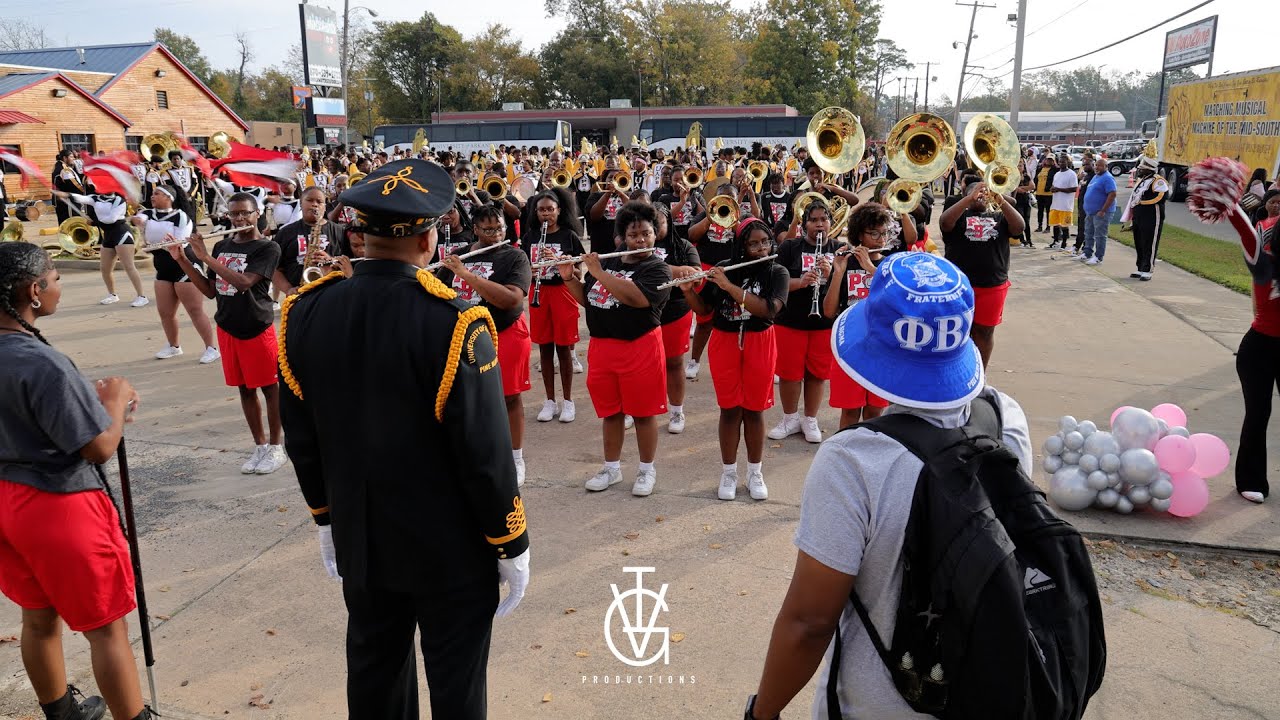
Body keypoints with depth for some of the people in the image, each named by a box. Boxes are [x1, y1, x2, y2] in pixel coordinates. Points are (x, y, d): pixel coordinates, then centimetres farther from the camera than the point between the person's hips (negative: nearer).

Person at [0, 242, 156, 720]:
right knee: (106, 627, 6)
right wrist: (116, 400, -6)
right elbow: (99, 446, -23)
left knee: (38, 617, 24)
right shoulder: (43, 363, -27)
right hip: (59, 506, -9)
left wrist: (94, 399, 5)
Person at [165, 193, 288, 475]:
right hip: (227, 328, 6)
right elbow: (210, 290, 10)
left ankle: (275, 447, 15)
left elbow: (243, 282, -23)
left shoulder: (267, 248, -10)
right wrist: (182, 260, 0)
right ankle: (260, 446, 23)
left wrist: (205, 257, -21)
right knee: (245, 389, 12)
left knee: (270, 387, 3)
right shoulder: (222, 246, 8)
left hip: (257, 328, -6)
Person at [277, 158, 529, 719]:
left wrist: (326, 518, 17)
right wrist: (512, 545, -6)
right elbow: (485, 453, -20)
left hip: (360, 544, 5)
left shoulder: (306, 314, -8)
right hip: (451, 551, -5)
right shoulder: (450, 324, -25)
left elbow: (301, 437, 3)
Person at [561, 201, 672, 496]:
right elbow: (585, 298, 16)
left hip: (639, 348, -5)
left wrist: (598, 272, -21)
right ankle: (612, 468, 27)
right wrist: (569, 278, -2)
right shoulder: (607, 262, 10)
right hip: (601, 347, 5)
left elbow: (635, 298, -26)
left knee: (643, 412, 5)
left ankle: (647, 470, 20)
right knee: (610, 411, 14)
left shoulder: (658, 269, -8)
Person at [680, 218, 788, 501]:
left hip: (759, 344, -1)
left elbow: (769, 309, -23)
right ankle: (728, 473, 17)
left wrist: (730, 287, -26)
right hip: (724, 343, 1)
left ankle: (755, 473, 20)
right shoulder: (723, 269, 0)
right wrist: (688, 290, -17)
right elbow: (703, 309, 4)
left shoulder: (777, 273, -6)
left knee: (754, 409, 7)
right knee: (730, 409, 6)